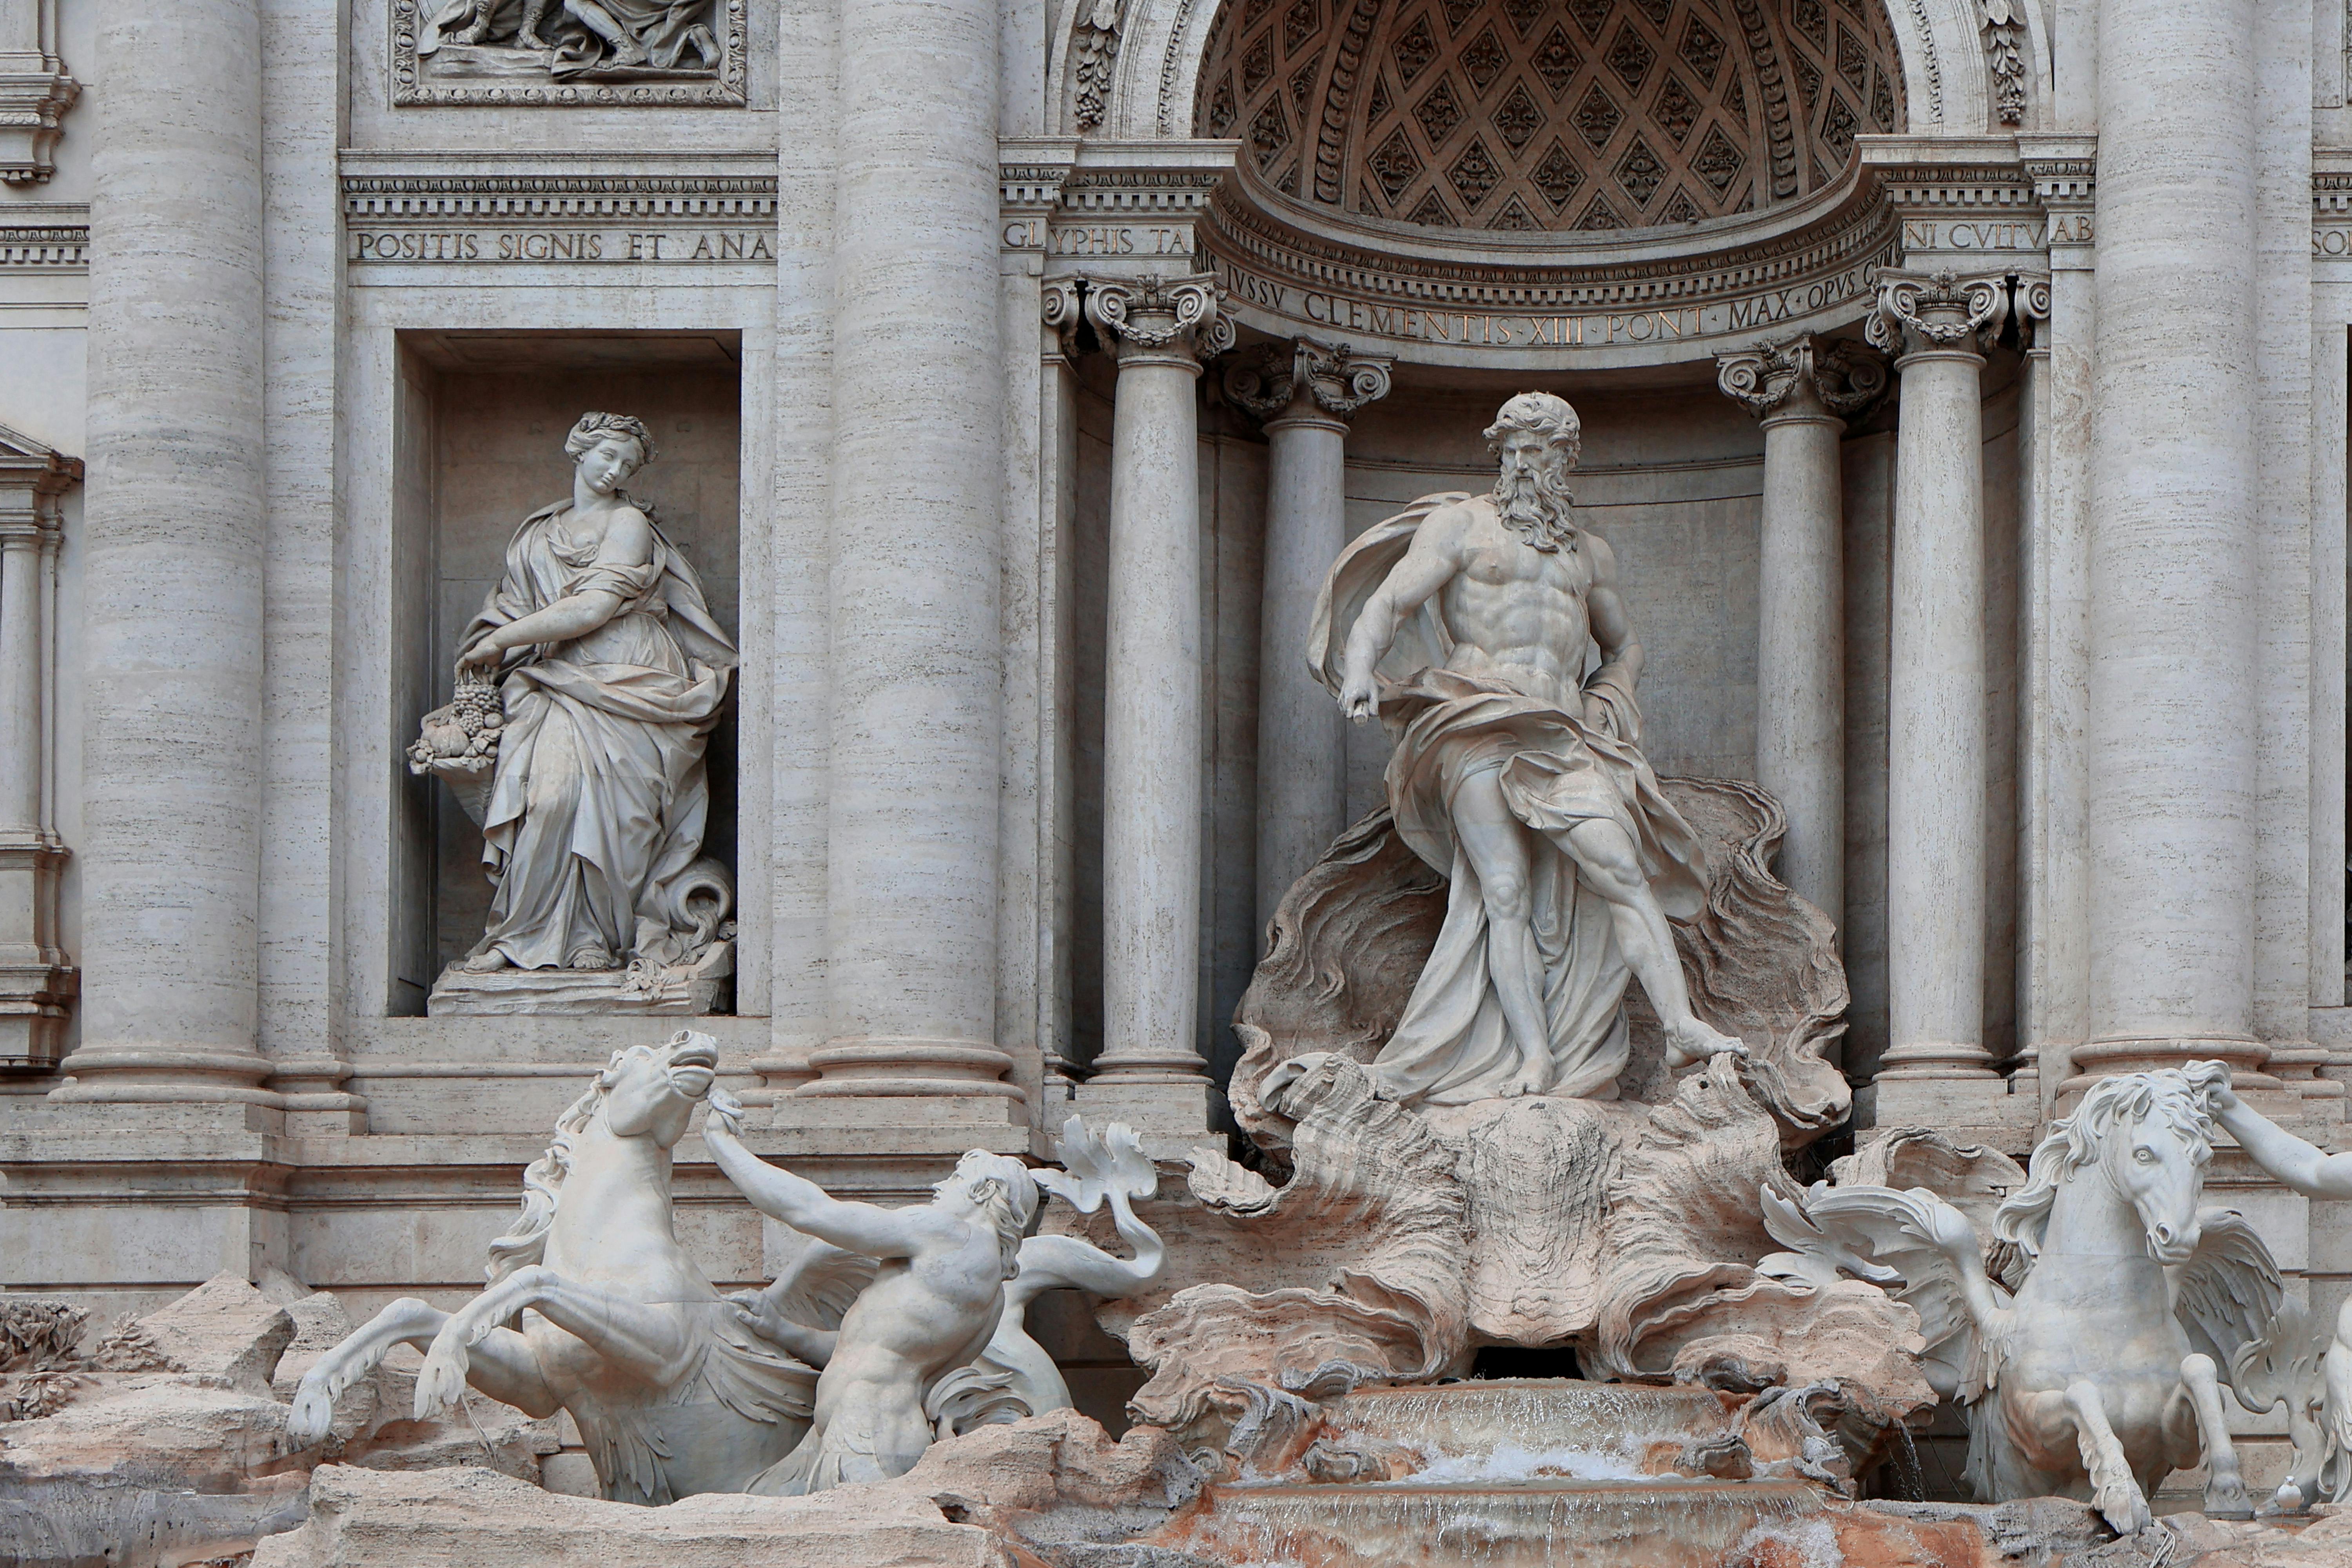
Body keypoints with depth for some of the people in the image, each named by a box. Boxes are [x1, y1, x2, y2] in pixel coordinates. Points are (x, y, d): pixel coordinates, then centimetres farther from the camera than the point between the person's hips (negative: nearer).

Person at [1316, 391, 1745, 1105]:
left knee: (1622, 868, -17)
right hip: (1479, 726, -3)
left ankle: (1683, 1027, -27)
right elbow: (1388, 602, 0)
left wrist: (1609, 702, 18)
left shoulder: (1590, 553, 26)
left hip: (1562, 733, 3)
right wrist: (1360, 668, -20)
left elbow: (1623, 645, 39)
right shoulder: (1460, 525, 12)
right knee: (1505, 890, -15)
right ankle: (1533, 1059, -22)